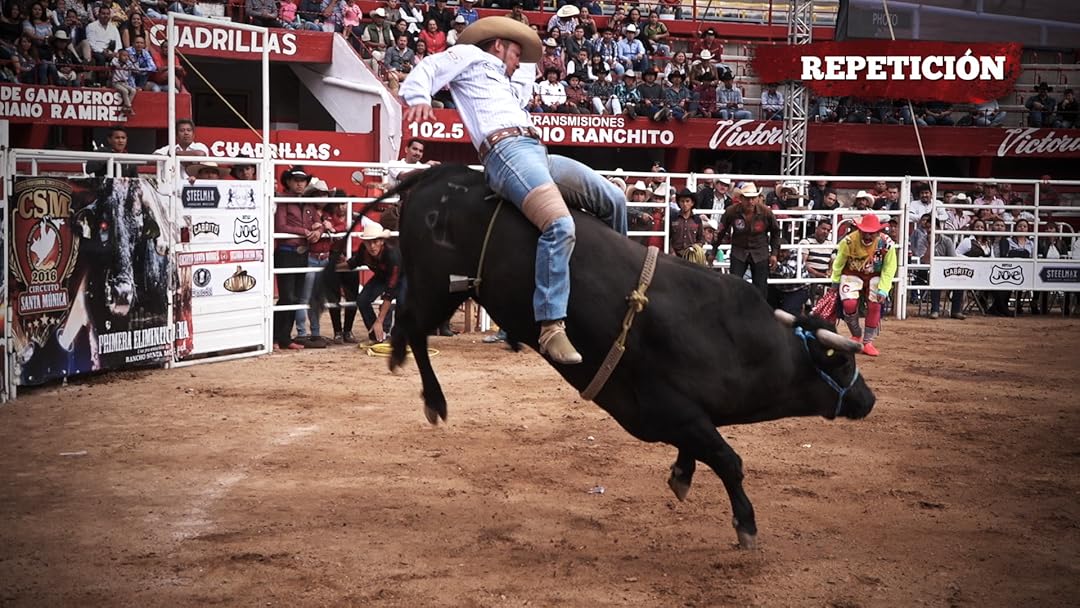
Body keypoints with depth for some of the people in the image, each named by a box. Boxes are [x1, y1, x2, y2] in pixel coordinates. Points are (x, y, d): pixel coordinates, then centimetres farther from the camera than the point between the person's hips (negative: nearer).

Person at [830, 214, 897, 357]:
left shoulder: (886, 244, -21)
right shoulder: (849, 241, -23)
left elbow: (889, 268, -11)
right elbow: (839, 262, -5)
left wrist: (883, 290, -16)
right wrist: (835, 281, 5)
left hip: (875, 277, 1)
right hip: (852, 275, -1)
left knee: (875, 305, -13)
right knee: (849, 304, -19)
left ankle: (868, 342, 2)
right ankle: (856, 334, 8)